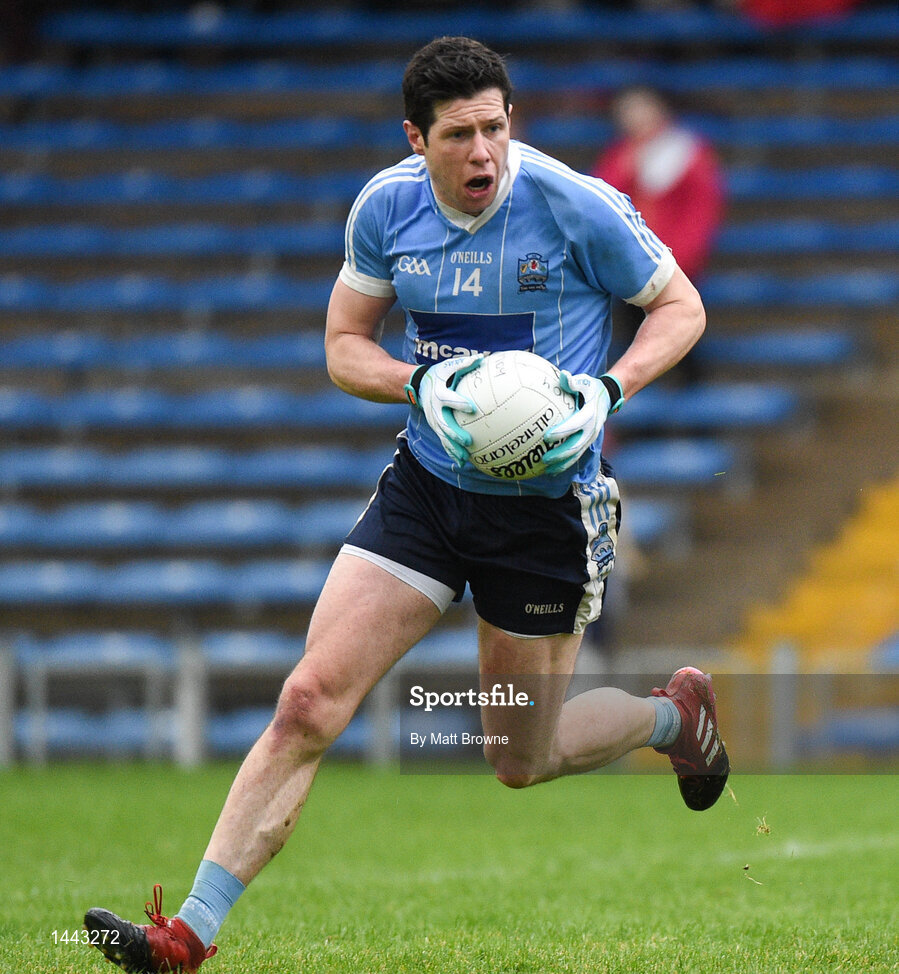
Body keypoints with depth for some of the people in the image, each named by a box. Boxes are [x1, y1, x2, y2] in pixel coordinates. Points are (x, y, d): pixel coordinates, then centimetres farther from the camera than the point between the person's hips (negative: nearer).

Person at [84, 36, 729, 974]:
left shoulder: (577, 207, -15)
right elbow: (344, 344, 7)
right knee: (310, 701, -10)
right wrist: (421, 382, -14)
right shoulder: (386, 207, -4)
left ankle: (674, 713, 40)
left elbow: (681, 307, -2)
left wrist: (611, 389, -20)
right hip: (427, 480, 3)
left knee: (520, 760, 9)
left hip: (546, 501, -3)